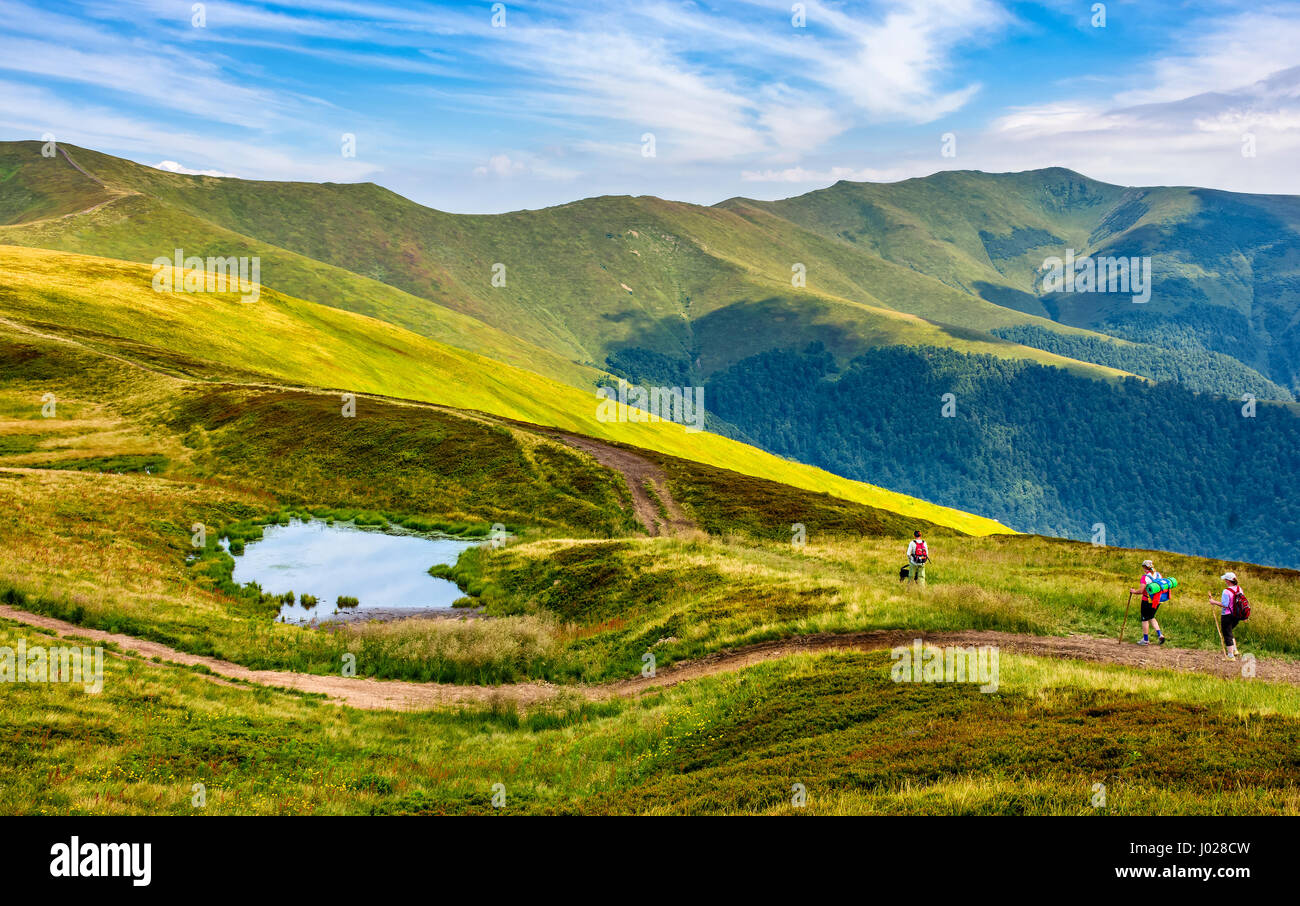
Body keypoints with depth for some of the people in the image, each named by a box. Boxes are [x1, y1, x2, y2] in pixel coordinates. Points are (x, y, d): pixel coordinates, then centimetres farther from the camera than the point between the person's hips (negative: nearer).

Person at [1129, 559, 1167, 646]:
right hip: (1157, 601, 7)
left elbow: (1141, 591, -20)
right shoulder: (1159, 575, 3)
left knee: (1145, 619, 7)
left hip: (1147, 600, -7)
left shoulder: (1145, 577, -17)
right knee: (1151, 618, 23)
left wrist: (1134, 591, -2)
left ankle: (1146, 640, 13)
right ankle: (1159, 634, 9)